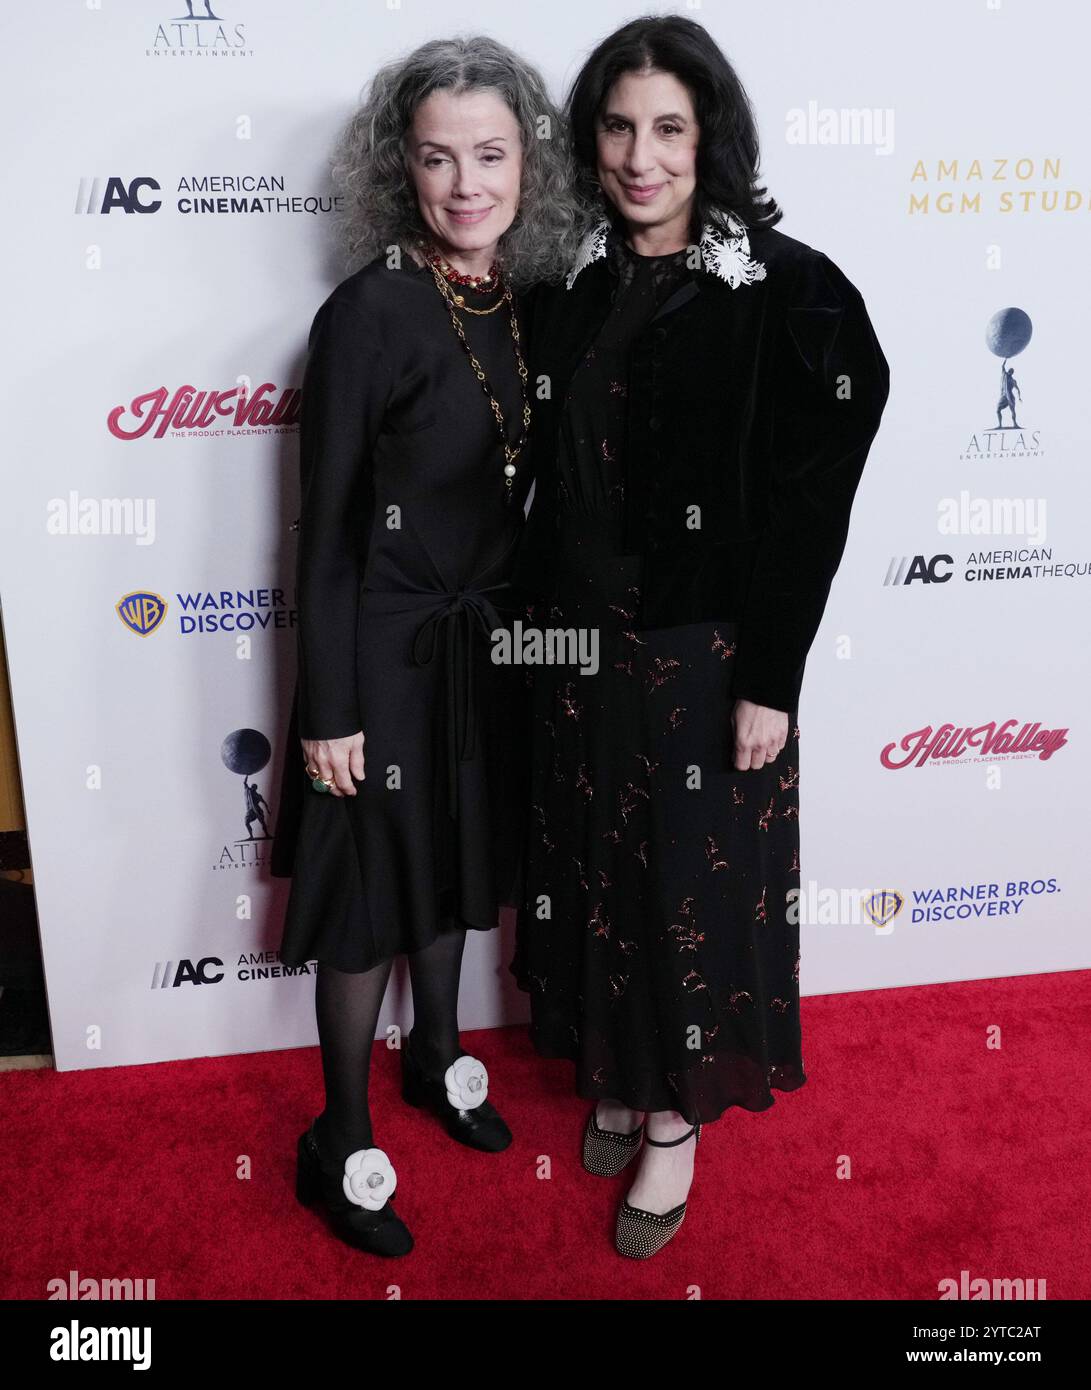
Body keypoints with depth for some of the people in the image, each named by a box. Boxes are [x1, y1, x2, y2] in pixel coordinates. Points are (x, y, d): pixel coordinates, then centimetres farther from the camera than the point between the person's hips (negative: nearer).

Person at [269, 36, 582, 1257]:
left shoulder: (525, 301, 1)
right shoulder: (370, 312, -18)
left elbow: (517, 492, 9)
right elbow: (325, 528, -16)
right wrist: (329, 711, -15)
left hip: (489, 644, 6)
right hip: (388, 653, -6)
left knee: (457, 866, 22)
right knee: (374, 897, 7)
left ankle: (436, 1058, 46)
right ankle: (342, 1147, 28)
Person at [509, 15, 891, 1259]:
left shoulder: (784, 290, -11)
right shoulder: (573, 282, 4)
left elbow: (811, 500, -12)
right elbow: (551, 472, 8)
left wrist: (769, 679, -14)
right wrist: (533, 617, 8)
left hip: (704, 649, -5)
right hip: (579, 637, 5)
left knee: (697, 877, 9)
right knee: (595, 866, 17)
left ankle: (680, 1113, 31)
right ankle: (615, 1071, 40)